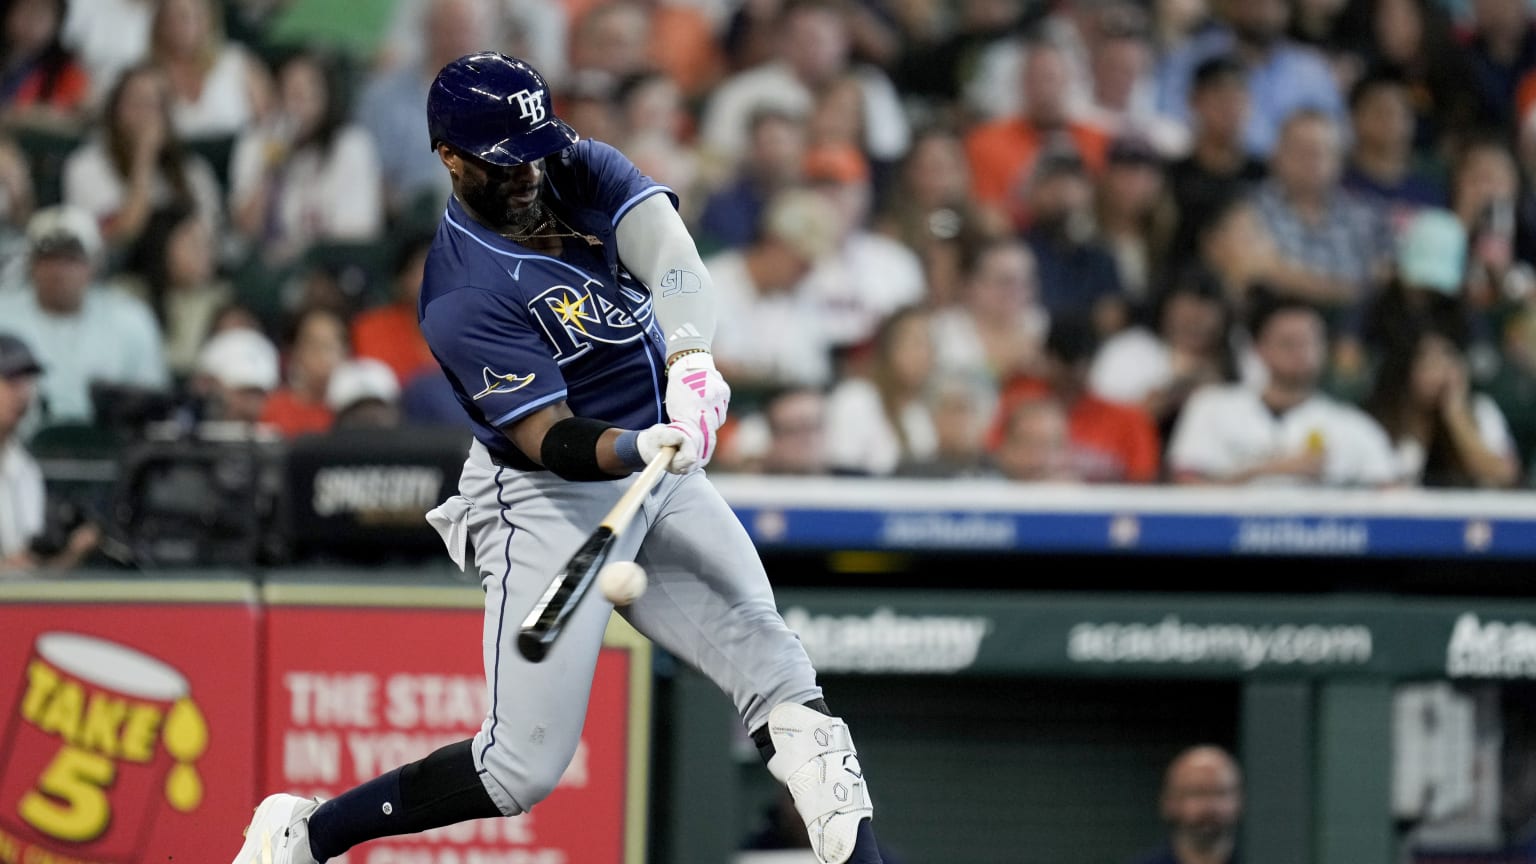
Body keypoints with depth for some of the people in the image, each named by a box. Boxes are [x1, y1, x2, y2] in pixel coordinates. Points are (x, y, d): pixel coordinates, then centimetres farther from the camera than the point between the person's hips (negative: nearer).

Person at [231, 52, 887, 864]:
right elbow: (553, 442, -26)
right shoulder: (462, 298, -21)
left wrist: (691, 361, -42)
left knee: (783, 687, -12)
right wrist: (637, 448, -47)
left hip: (663, 481, 6)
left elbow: (670, 257, -23)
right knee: (525, 767, -10)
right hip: (548, 502, -6)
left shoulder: (584, 172, -4)